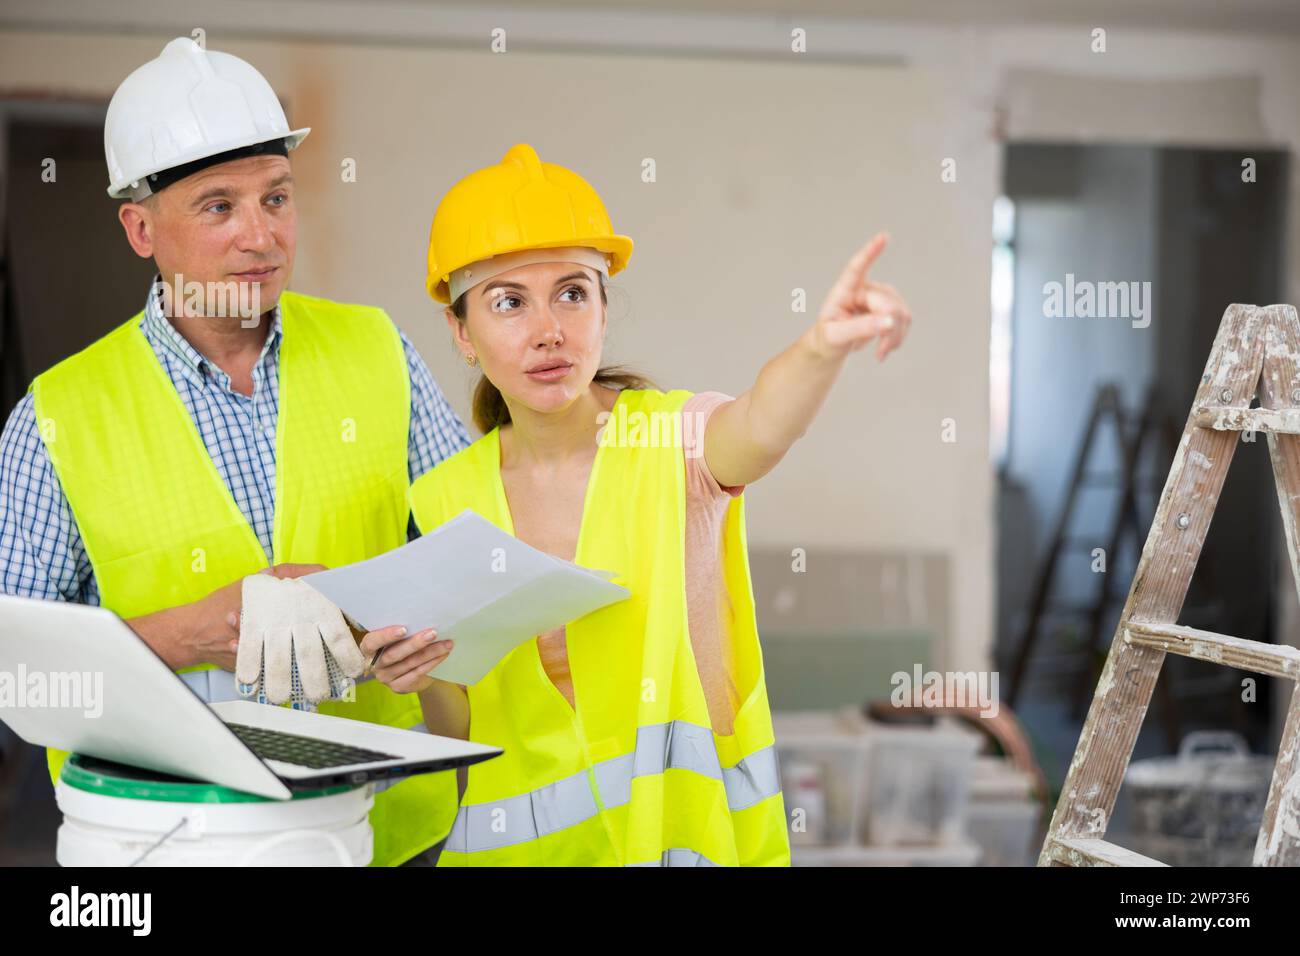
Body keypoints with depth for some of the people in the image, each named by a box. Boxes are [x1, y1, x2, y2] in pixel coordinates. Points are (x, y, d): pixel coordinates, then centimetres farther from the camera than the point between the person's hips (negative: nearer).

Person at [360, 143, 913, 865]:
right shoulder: (444, 502, -2)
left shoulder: (678, 438, -11)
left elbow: (762, 426, -36)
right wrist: (422, 676, -19)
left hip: (688, 828, -2)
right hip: (520, 843, 2)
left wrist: (823, 345, -57)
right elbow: (463, 737, 3)